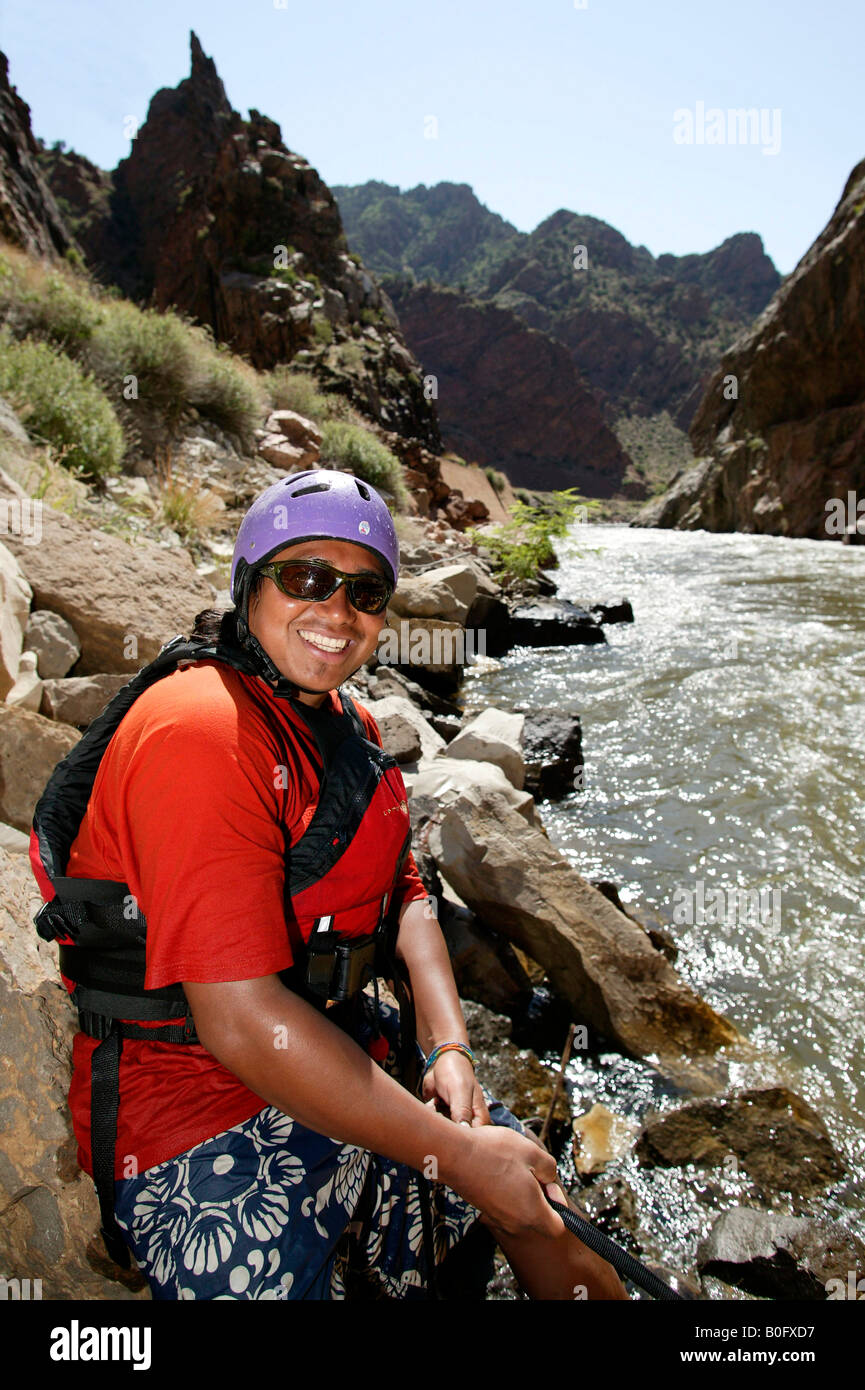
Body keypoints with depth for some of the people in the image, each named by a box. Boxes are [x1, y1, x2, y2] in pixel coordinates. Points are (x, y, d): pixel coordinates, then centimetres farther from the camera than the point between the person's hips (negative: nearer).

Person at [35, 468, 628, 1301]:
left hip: (345, 1054, 8)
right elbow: (241, 1022, -28)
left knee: (541, 1210, 14)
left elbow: (405, 896, 7)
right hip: (200, 1109, -7)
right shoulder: (202, 732, -24)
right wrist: (458, 1155, -21)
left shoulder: (350, 728, 7)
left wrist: (449, 1049, -10)